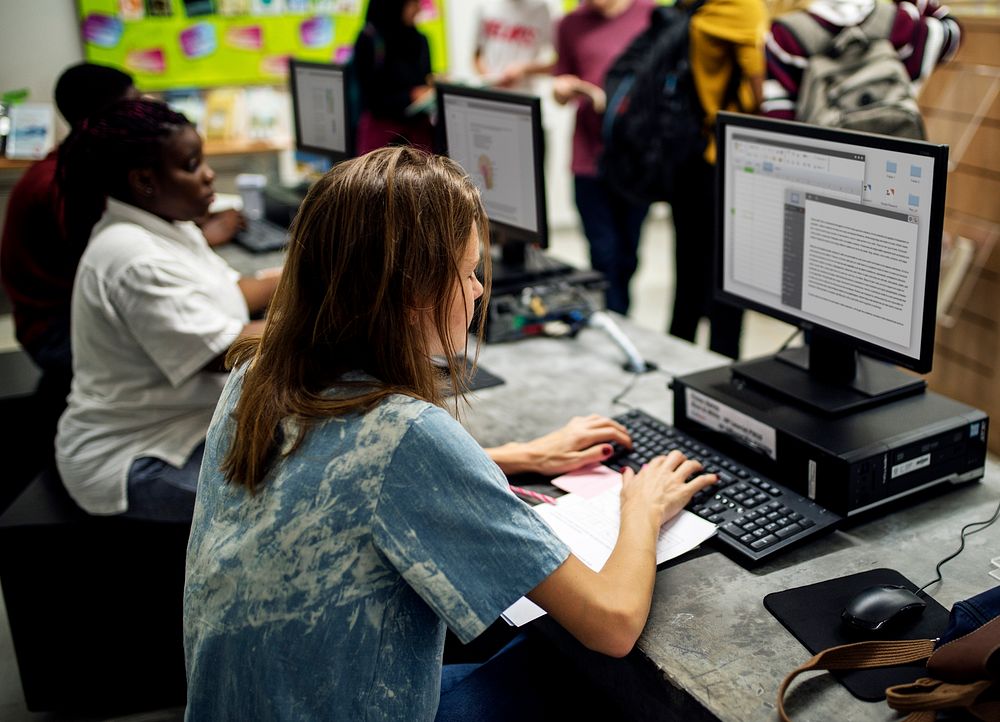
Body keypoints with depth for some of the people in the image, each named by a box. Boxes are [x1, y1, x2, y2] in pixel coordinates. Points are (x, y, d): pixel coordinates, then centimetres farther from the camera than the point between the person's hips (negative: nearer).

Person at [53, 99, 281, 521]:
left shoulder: (166, 223, 5)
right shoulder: (136, 261, -26)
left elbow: (232, 292, 13)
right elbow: (227, 353, -25)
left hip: (180, 426, 10)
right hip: (134, 462, -10)